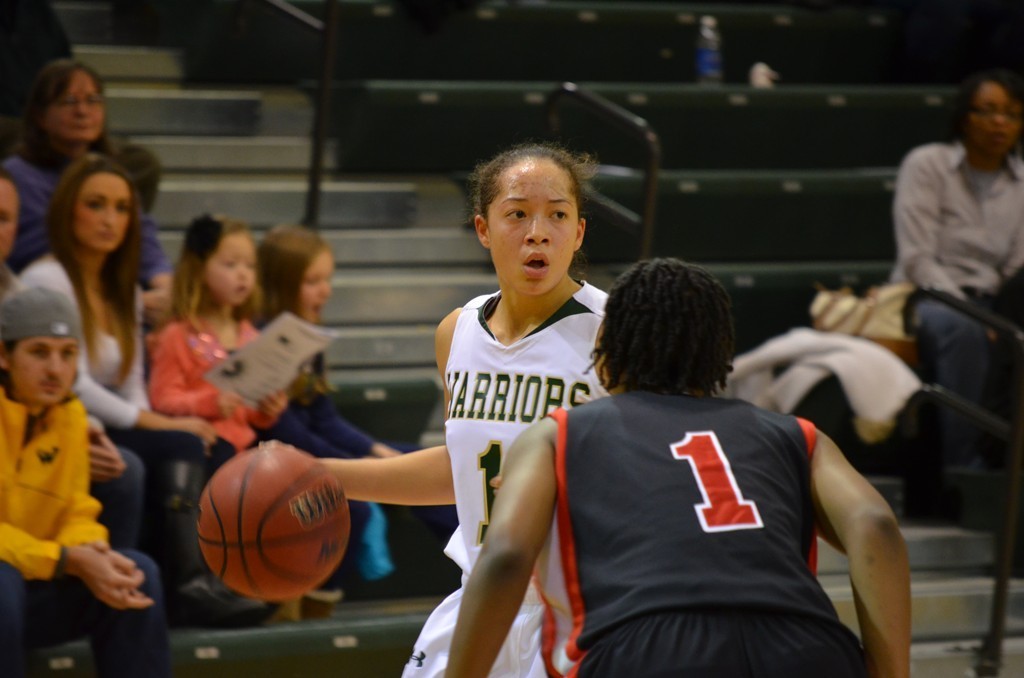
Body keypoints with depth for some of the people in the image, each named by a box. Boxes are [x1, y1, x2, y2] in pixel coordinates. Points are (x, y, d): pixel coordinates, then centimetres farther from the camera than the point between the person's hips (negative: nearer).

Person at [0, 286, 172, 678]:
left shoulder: (71, 415, 5)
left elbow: (77, 516, 7)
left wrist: (90, 554, -18)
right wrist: (67, 560, -28)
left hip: (32, 591, 6)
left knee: (140, 573, -10)